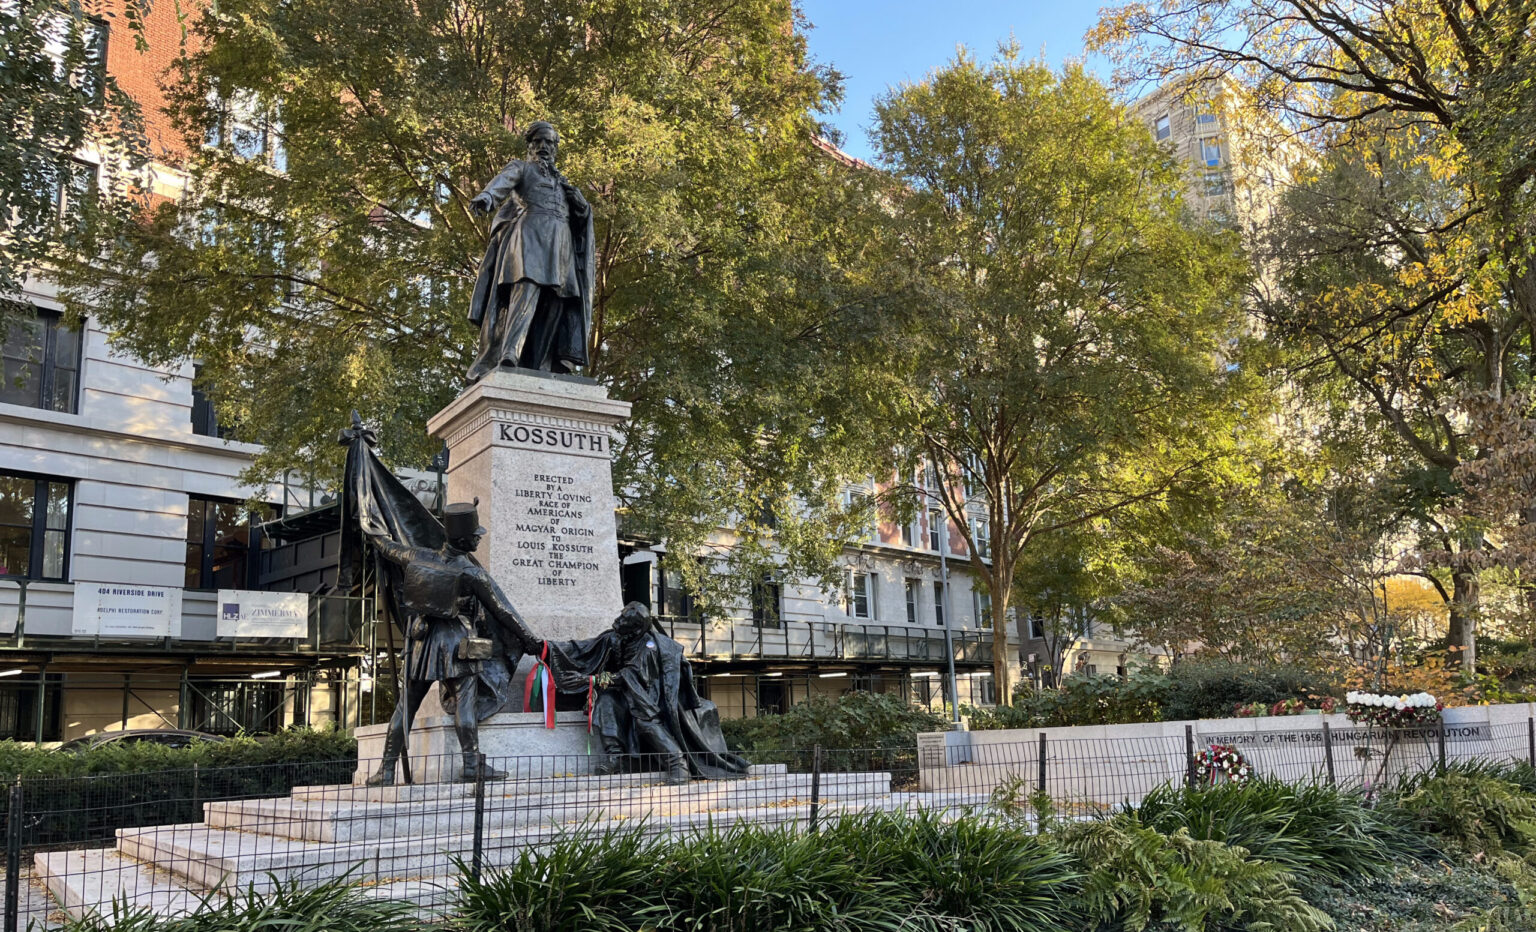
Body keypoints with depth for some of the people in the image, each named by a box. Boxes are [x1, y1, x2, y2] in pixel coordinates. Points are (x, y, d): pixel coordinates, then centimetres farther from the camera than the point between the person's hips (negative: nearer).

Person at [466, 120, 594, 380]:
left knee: (554, 301, -11)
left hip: (559, 242, 5)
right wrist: (486, 195, -28)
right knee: (527, 287, -27)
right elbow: (503, 181, -6)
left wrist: (577, 198, 4)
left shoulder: (561, 182, 33)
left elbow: (580, 214, 26)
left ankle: (538, 365, -18)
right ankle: (509, 354, -41)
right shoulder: (521, 167, 18)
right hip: (530, 233, -5)